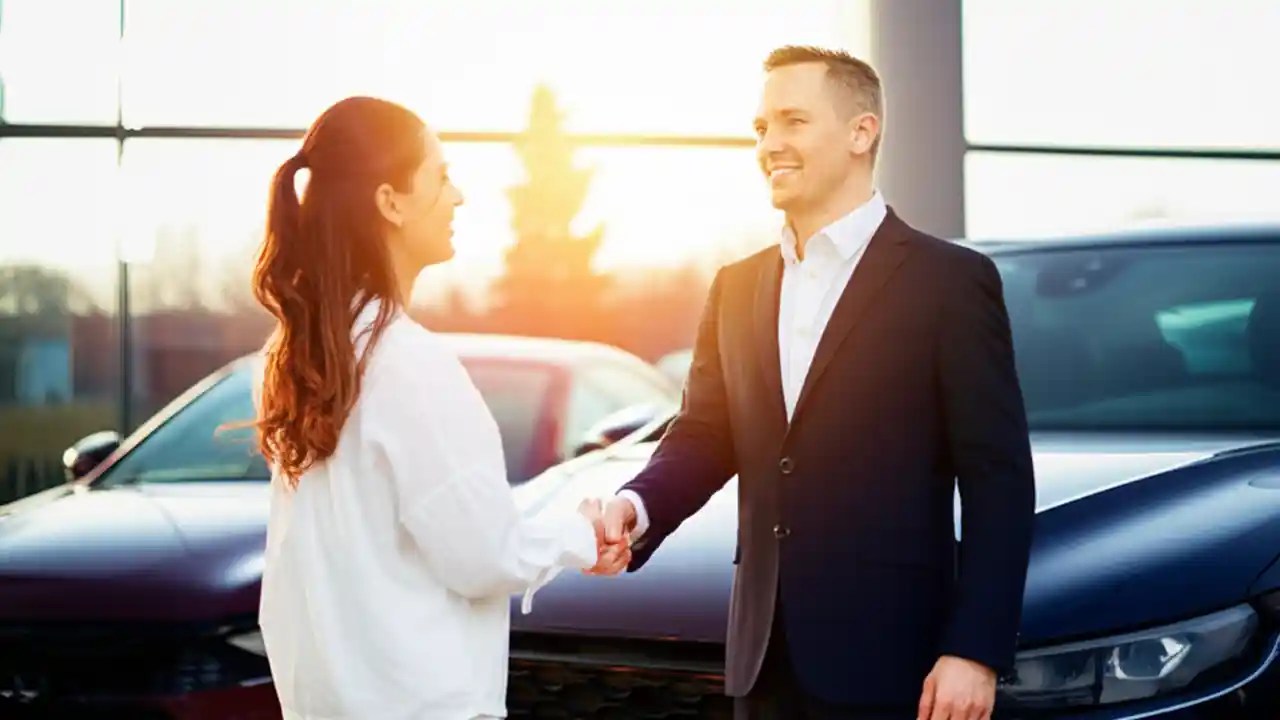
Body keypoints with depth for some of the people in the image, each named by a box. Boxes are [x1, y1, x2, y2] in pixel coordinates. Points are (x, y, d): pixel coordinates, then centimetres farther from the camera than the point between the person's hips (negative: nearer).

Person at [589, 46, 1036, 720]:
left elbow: (998, 480, -8)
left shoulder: (950, 281, -5)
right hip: (766, 655, 6)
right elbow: (703, 436, 12)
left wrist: (976, 650, -15)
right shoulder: (738, 287, 14)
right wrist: (638, 506, -11)